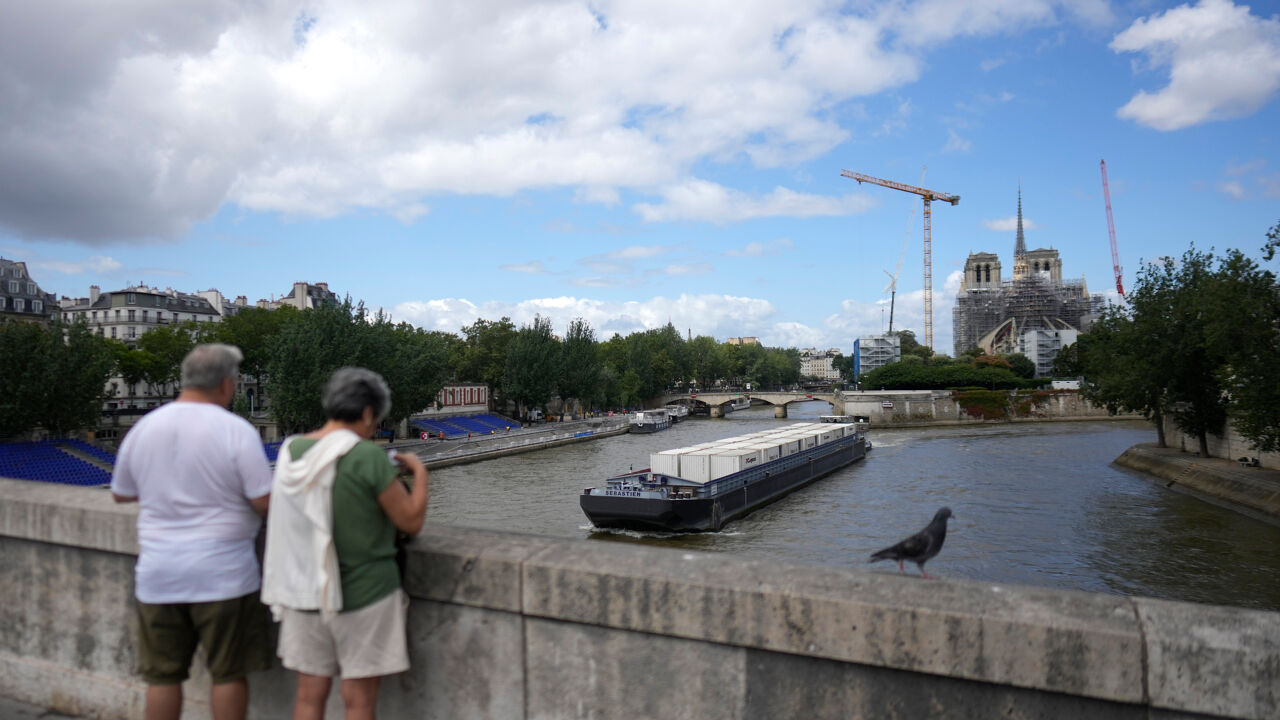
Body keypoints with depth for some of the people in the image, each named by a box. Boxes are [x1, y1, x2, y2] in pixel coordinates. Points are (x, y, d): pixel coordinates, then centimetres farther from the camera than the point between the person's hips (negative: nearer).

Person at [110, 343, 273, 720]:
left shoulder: (143, 428, 2)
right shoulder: (237, 430, -13)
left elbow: (120, 493, 14)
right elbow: (265, 502, -15)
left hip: (158, 574, 5)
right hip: (222, 574, -4)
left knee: (162, 677, 15)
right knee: (229, 674, 8)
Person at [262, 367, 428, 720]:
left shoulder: (290, 451, 1)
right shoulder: (369, 457, -18)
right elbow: (411, 521, -13)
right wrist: (419, 472, 2)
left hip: (305, 592, 6)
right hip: (364, 592, -5)